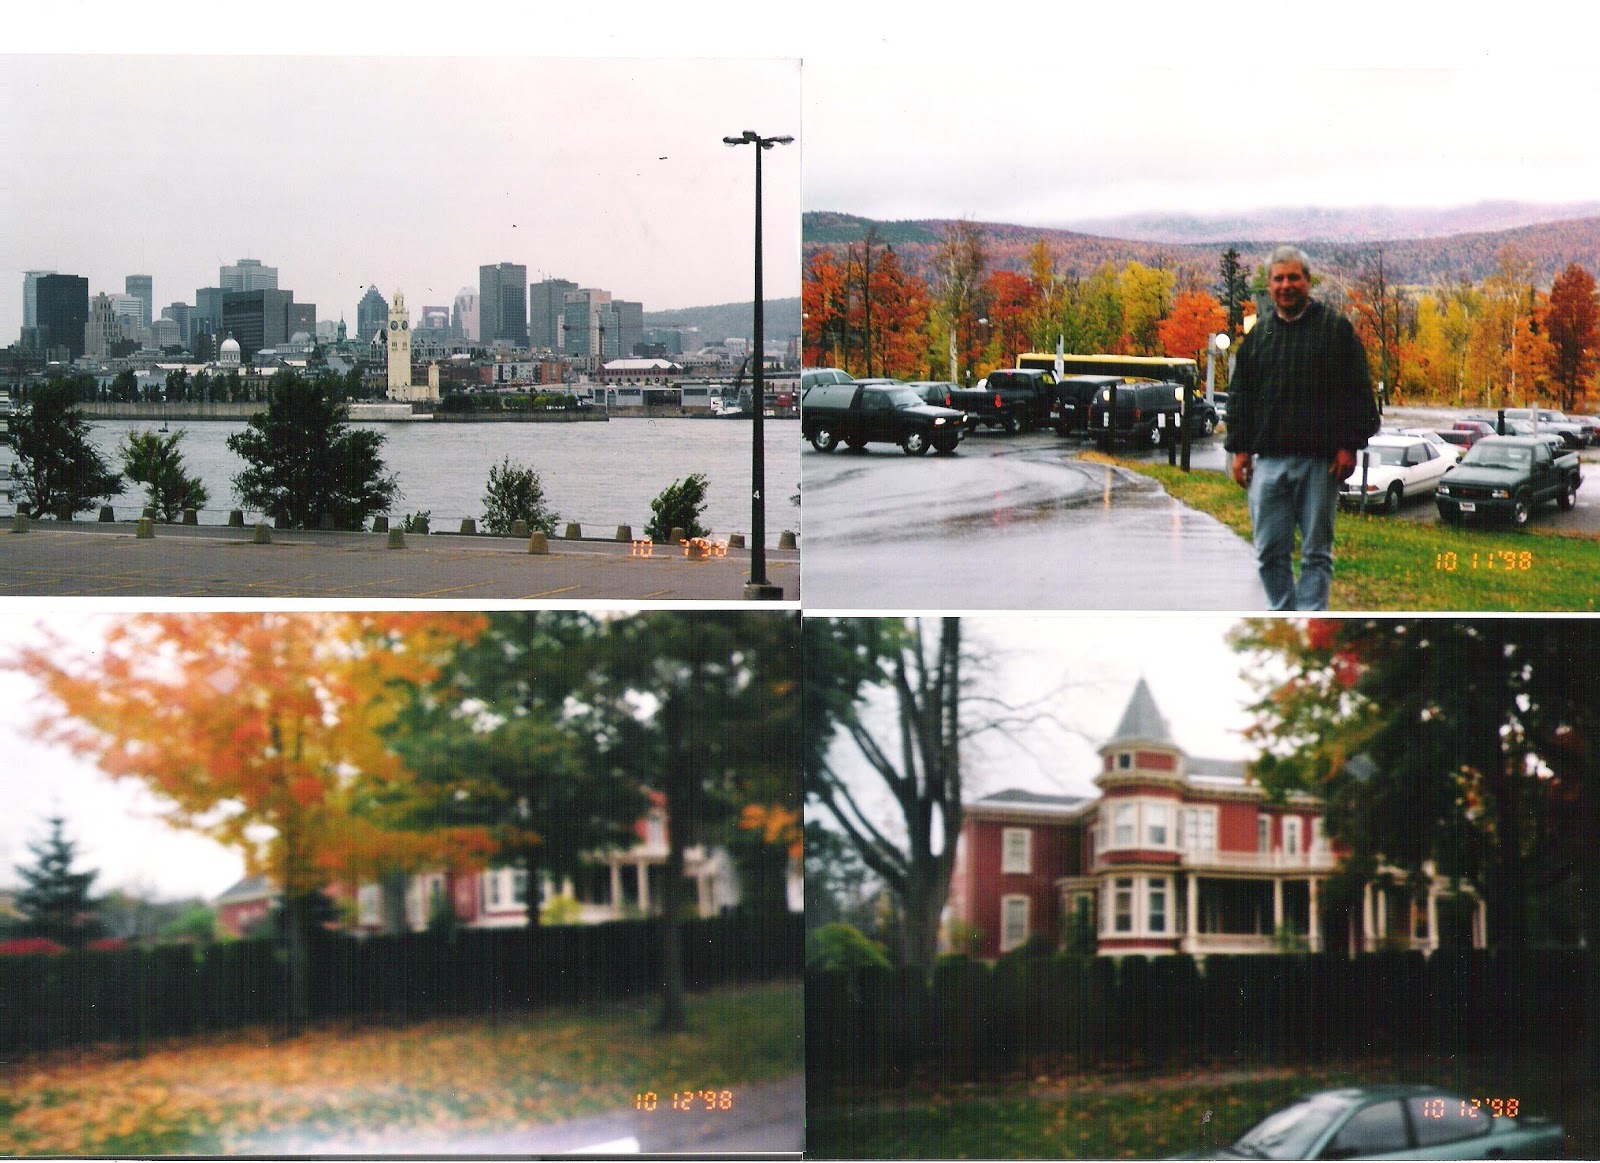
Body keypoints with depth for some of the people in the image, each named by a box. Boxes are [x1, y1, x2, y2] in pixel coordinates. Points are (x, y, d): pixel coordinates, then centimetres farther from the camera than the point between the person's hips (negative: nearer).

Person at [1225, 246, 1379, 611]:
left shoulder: (1335, 328, 4)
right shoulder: (1259, 334, 14)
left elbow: (1358, 392, 1)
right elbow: (1240, 396, 16)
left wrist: (1349, 446, -7)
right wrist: (1240, 448, 8)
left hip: (1320, 459, -3)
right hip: (1269, 458, 3)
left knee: (1316, 550, 1)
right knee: (1270, 552, 3)